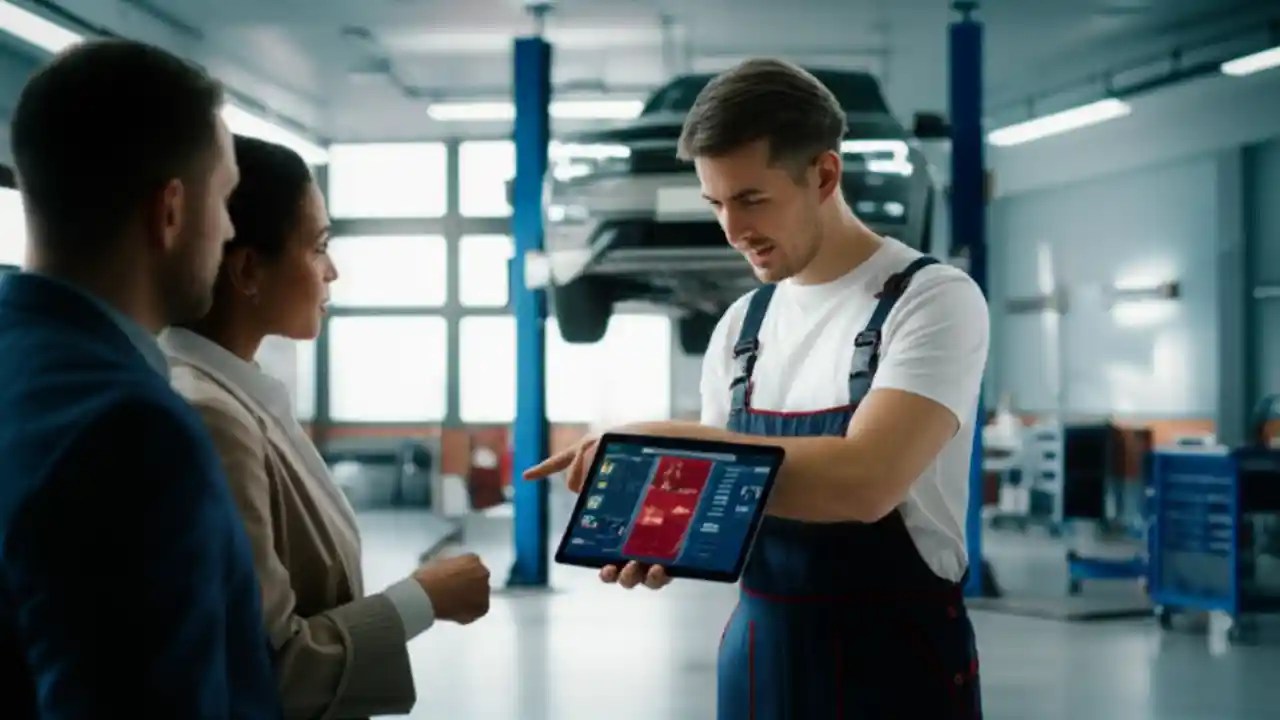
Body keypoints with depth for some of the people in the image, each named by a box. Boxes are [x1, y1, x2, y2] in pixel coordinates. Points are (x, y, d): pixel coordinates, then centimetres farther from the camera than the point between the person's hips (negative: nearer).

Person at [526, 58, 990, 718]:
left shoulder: (934, 299, -13)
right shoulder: (741, 325, 7)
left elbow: (864, 482, -27)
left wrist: (665, 444, -23)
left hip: (895, 664, -5)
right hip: (759, 656, 6)